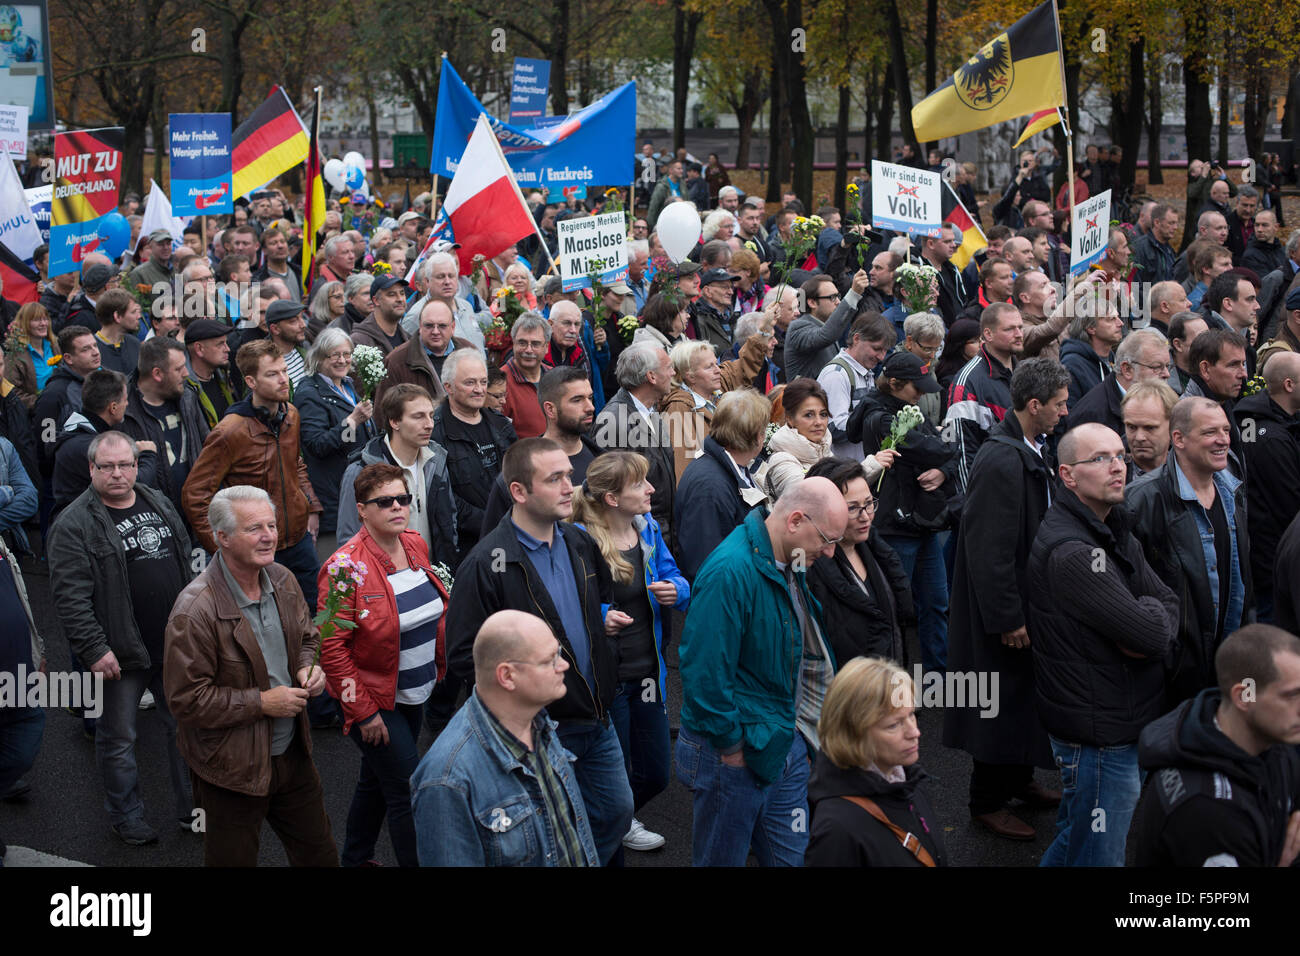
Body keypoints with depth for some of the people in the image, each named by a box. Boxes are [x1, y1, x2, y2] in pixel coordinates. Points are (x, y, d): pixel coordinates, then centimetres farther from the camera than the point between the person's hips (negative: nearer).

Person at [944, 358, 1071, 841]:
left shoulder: (1032, 450, 5)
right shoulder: (1001, 461, -26)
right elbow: (989, 548, -26)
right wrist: (1008, 618, -22)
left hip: (1030, 599, 9)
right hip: (1006, 607, -9)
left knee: (1024, 693, 21)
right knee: (1003, 699, 3)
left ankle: (1019, 779, 38)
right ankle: (987, 800, 18)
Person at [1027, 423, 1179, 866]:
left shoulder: (1114, 531, 9)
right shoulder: (1070, 551, -24)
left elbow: (1169, 604, 5)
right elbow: (1152, 631, -27)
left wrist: (1142, 632, -17)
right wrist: (1151, 614, -4)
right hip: (1101, 740, -9)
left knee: (1074, 838, 24)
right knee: (1099, 856, 2)